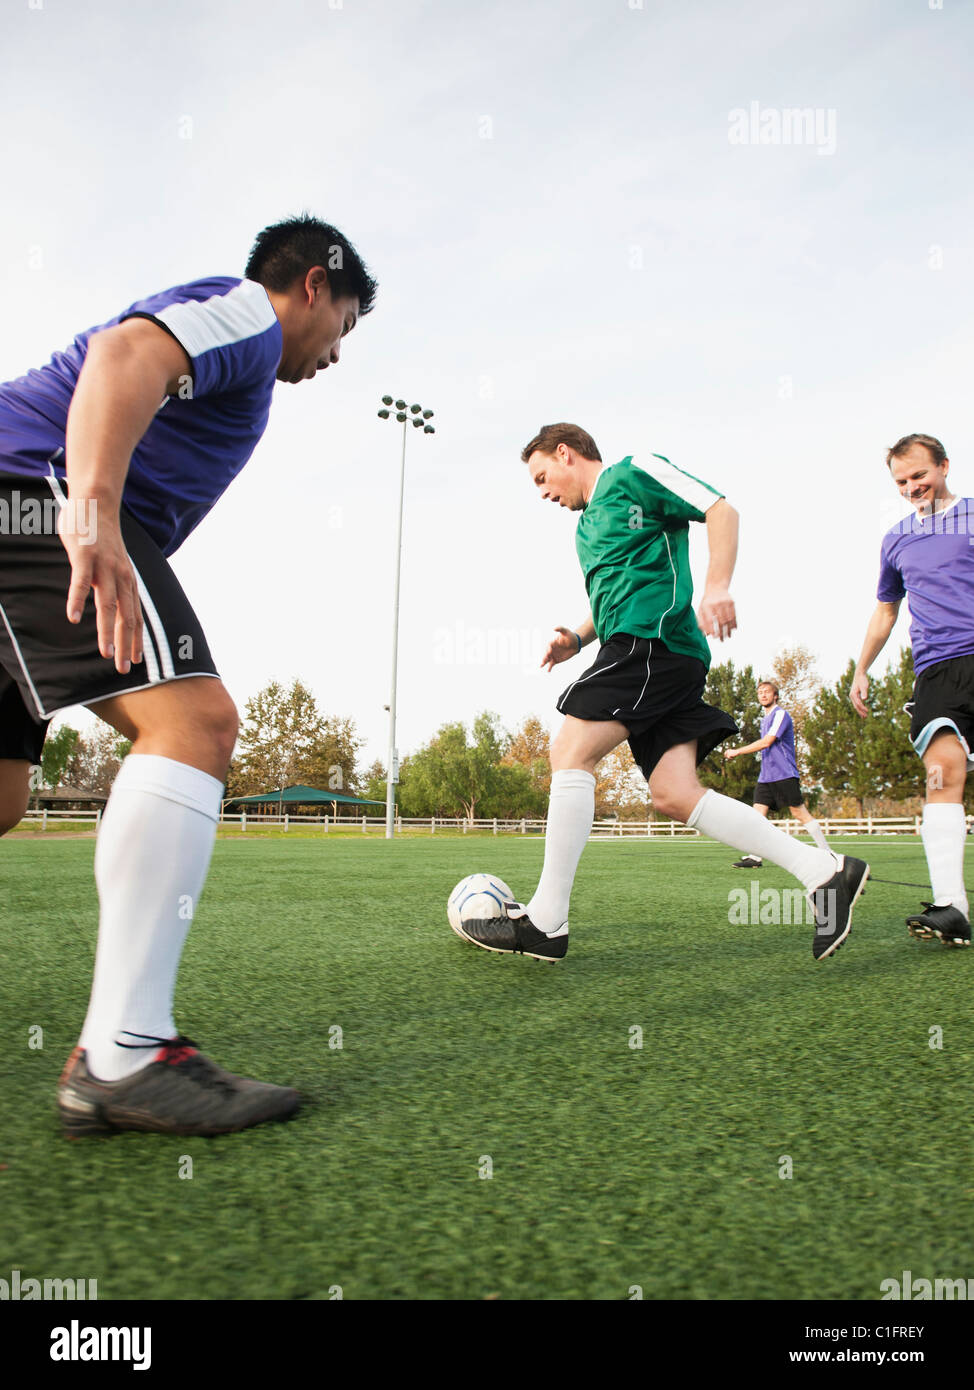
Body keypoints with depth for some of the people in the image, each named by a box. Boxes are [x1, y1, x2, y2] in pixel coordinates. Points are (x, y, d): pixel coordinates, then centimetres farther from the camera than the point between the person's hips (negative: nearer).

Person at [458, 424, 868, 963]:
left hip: (653, 640, -9)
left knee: (570, 753, -15)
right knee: (674, 795, -4)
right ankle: (823, 870, -3)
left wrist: (716, 585, -19)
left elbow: (719, 509, -4)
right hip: (637, 650, 9)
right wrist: (578, 638, 16)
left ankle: (545, 921, -12)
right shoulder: (586, 528, 30)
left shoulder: (633, 474, 5)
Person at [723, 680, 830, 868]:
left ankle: (826, 853, 3)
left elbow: (766, 742, -16)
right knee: (758, 812, -4)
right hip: (766, 775, 8)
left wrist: (737, 752, -13)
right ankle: (755, 857, -6)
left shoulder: (781, 714, -7)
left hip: (784, 774, -8)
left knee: (799, 813, -7)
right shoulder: (765, 719, 20)